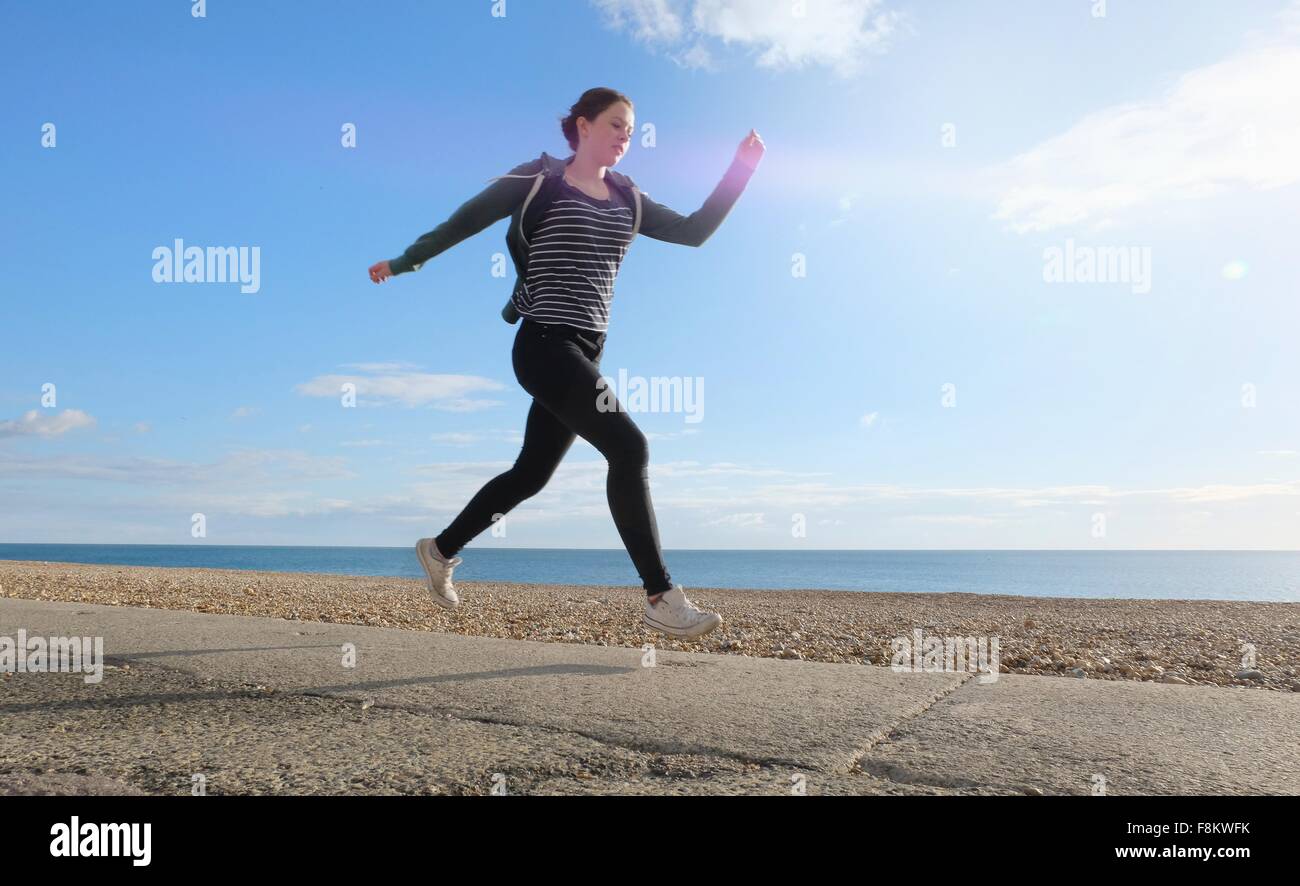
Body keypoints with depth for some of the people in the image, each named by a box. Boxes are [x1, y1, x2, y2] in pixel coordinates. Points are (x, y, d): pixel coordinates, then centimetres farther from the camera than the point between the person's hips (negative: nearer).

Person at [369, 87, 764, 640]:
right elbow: (461, 223, 6)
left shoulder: (627, 200, 15)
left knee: (531, 474, 13)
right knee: (628, 447, -20)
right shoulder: (538, 182, -1)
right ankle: (661, 599, -16)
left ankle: (441, 550, 35)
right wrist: (403, 263, 13)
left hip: (585, 351, 7)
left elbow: (695, 231, 10)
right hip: (545, 345, -7)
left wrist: (742, 168, 5)